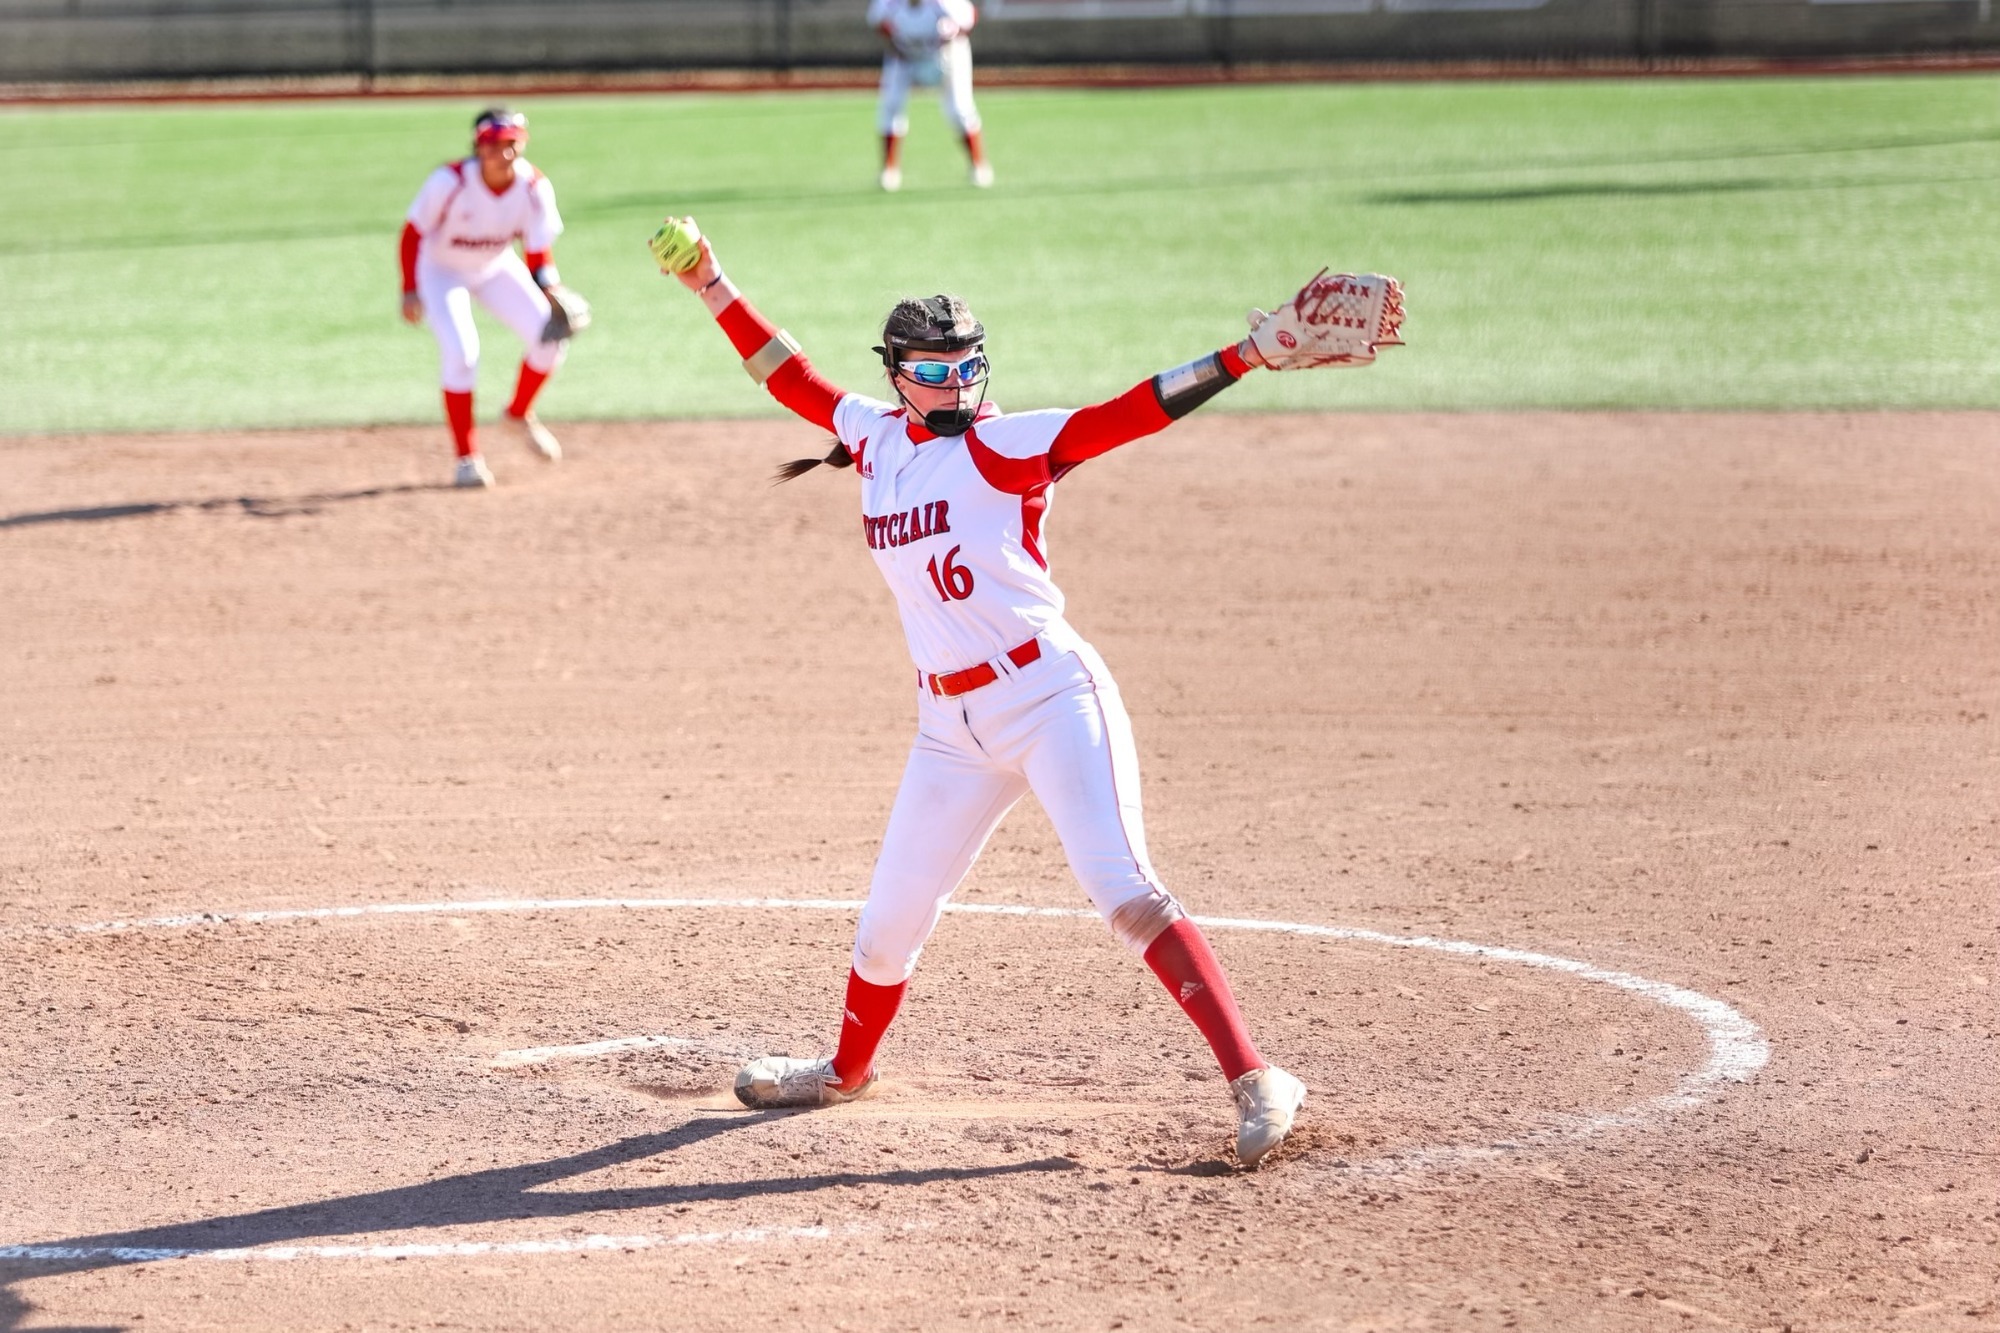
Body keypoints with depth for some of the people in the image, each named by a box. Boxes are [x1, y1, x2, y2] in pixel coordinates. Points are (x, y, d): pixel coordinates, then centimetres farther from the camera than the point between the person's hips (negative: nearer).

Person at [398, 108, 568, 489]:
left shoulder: (535, 189, -21)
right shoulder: (450, 182, -31)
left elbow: (539, 254, -15)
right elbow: (413, 231, -18)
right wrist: (409, 291, -22)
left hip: (496, 268, 4)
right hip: (441, 269, -4)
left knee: (550, 336, -11)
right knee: (460, 350, -23)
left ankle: (518, 416, 17)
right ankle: (467, 457, -8)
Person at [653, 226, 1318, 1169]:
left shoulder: (1004, 446, -6)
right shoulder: (875, 438, 11)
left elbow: (1128, 416, -15)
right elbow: (791, 378, 23)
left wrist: (1245, 356, -26)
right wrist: (714, 290, 21)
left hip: (1051, 695, -6)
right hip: (951, 726, 6)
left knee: (1123, 890, -19)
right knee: (890, 919, 13)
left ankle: (1253, 1079, -23)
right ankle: (847, 1070, 40)